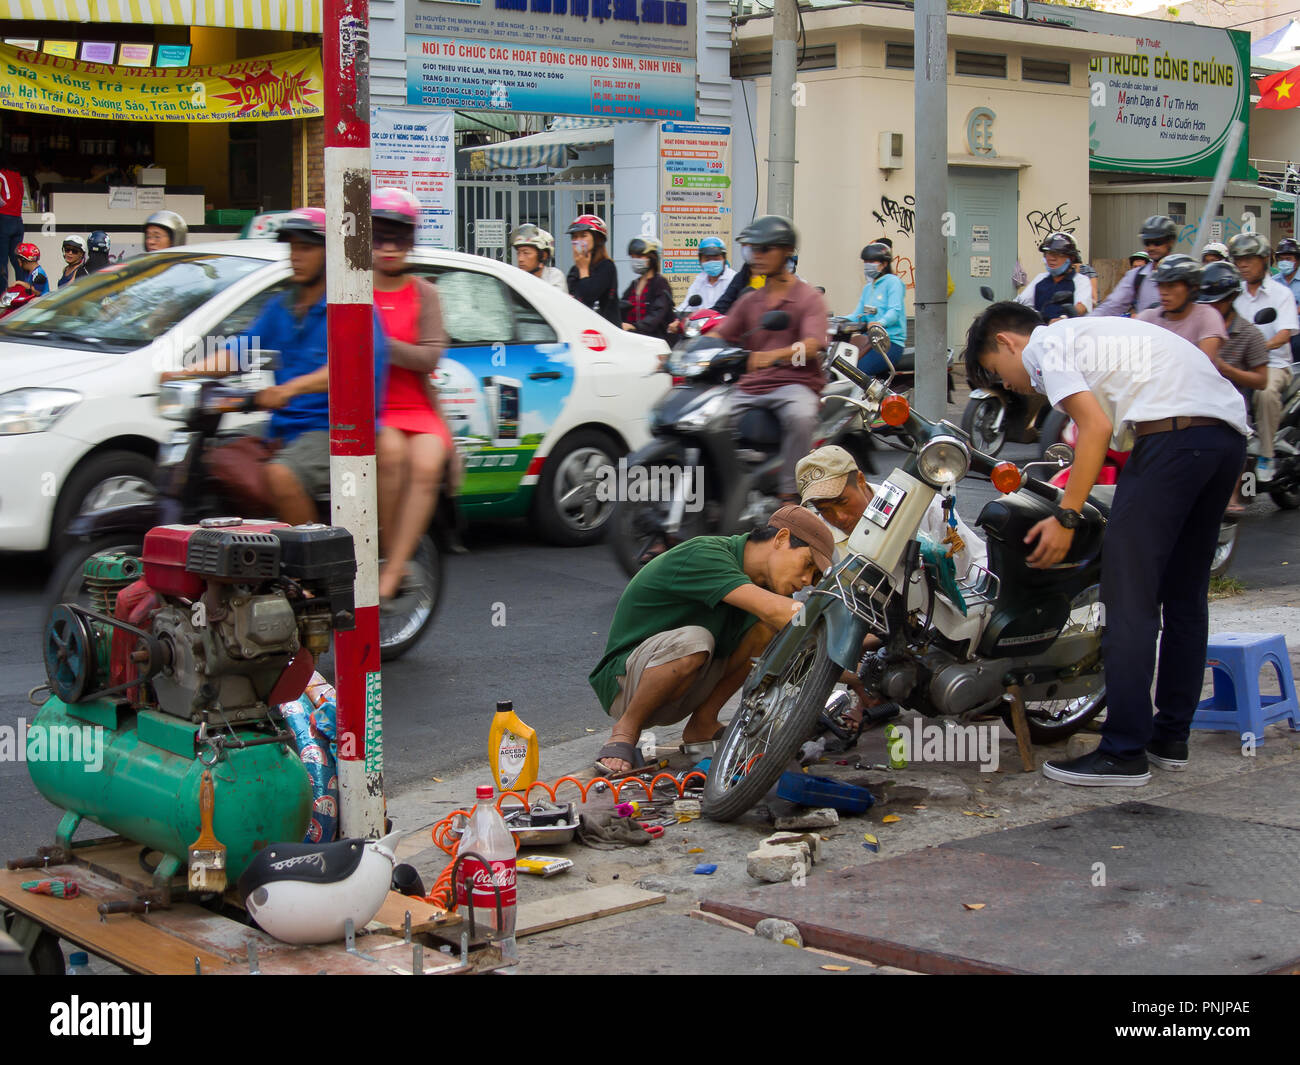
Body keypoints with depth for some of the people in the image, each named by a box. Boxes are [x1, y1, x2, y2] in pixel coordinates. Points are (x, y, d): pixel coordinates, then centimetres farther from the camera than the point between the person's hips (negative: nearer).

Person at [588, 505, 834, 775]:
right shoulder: (703, 554, -24)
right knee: (692, 641, -39)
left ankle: (702, 724, -2)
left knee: (768, 630, -10)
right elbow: (773, 609, -36)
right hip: (626, 684, -8)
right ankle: (626, 730, -16)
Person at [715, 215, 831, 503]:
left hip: (794, 383, -6)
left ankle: (789, 493, -31)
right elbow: (720, 336, 12)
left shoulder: (808, 297, 1)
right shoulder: (749, 301, 21)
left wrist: (774, 355, -36)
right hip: (749, 387, 6)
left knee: (800, 415, -39)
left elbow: (812, 344, -16)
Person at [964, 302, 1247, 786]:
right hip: (1230, 433, 10)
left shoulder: (1042, 345, 5)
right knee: (1185, 596, 17)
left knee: (1129, 600, -6)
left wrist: (1065, 518, -6)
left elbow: (1097, 427, -8)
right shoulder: (1087, 333, 33)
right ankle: (1170, 738, 24)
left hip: (1172, 433, -10)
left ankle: (1124, 753, -5)